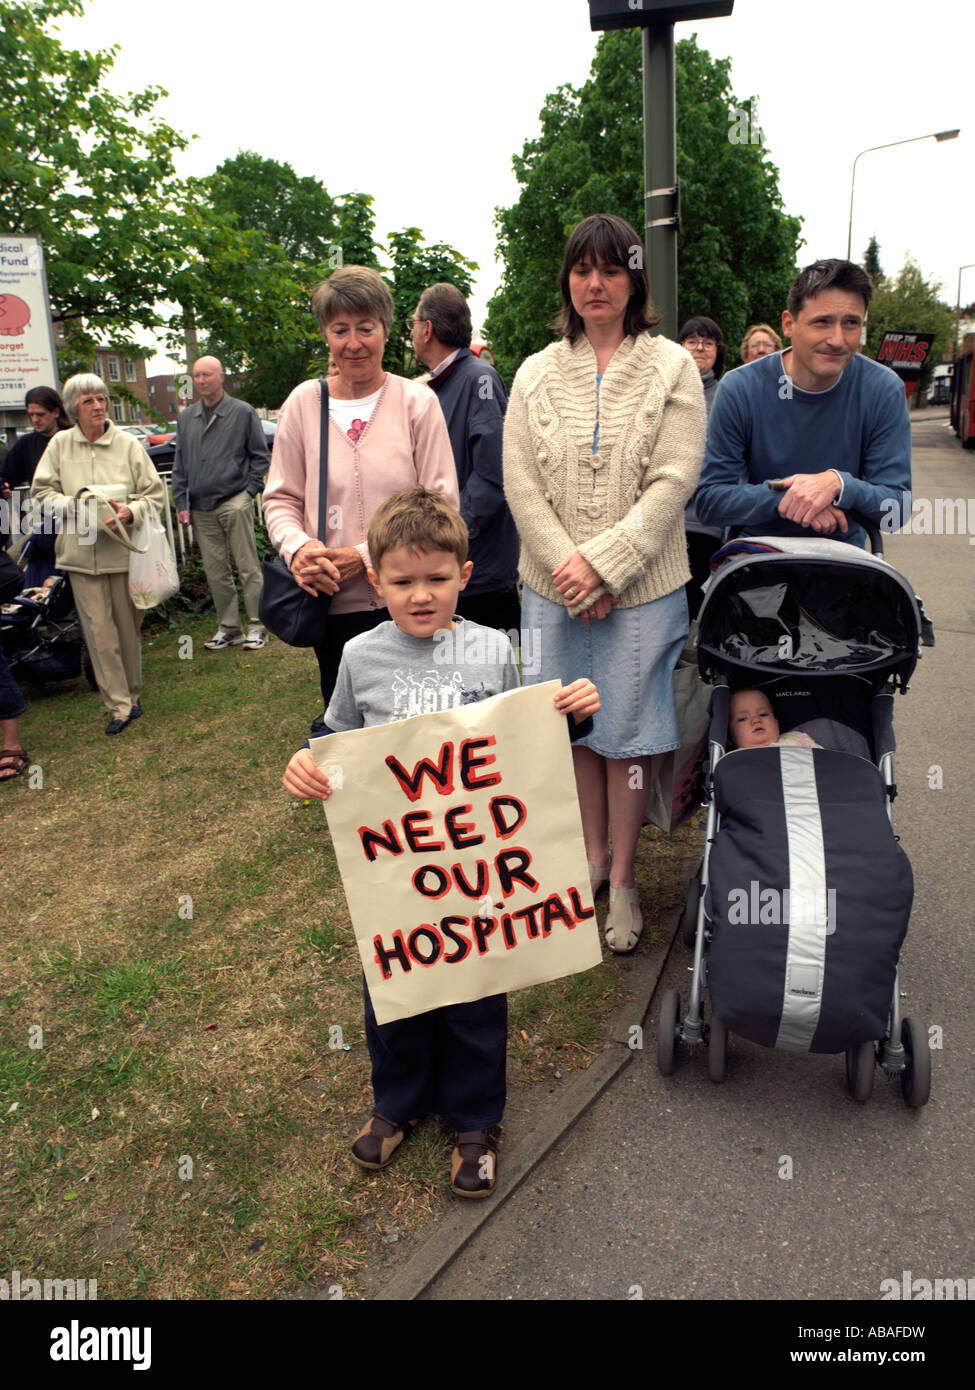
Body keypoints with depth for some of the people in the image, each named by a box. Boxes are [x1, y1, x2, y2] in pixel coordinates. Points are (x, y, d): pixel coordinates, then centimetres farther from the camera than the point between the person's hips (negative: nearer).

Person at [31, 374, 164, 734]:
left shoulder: (127, 444, 0)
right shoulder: (60, 445, 4)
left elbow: (154, 494, 0)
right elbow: (41, 491, 7)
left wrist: (130, 512, -18)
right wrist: (73, 506, -11)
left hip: (124, 551, -1)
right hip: (81, 552, 1)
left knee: (128, 627, 8)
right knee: (99, 630, -2)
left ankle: (132, 695, 25)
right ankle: (119, 705, 4)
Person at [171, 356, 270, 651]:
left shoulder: (243, 412, 2)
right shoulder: (186, 418, 15)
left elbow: (260, 456, 4)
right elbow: (179, 464, 17)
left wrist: (249, 491, -5)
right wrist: (181, 502, 9)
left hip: (234, 502, -5)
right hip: (201, 509, 5)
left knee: (248, 567, -3)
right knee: (215, 571, 7)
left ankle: (256, 627, 4)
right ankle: (228, 628, 16)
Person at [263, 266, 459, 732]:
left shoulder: (417, 402, 0)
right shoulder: (304, 403, 6)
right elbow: (280, 498, 9)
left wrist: (367, 555, -14)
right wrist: (297, 547, -13)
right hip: (336, 605, 2)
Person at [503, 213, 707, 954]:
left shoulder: (672, 368, 1)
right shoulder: (537, 374, 7)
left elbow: (673, 481, -9)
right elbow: (521, 484, 0)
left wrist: (603, 562, -17)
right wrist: (569, 568, -11)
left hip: (643, 587, -2)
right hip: (555, 587, 3)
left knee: (628, 733, 4)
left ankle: (622, 878, 19)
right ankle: (591, 856, 31)